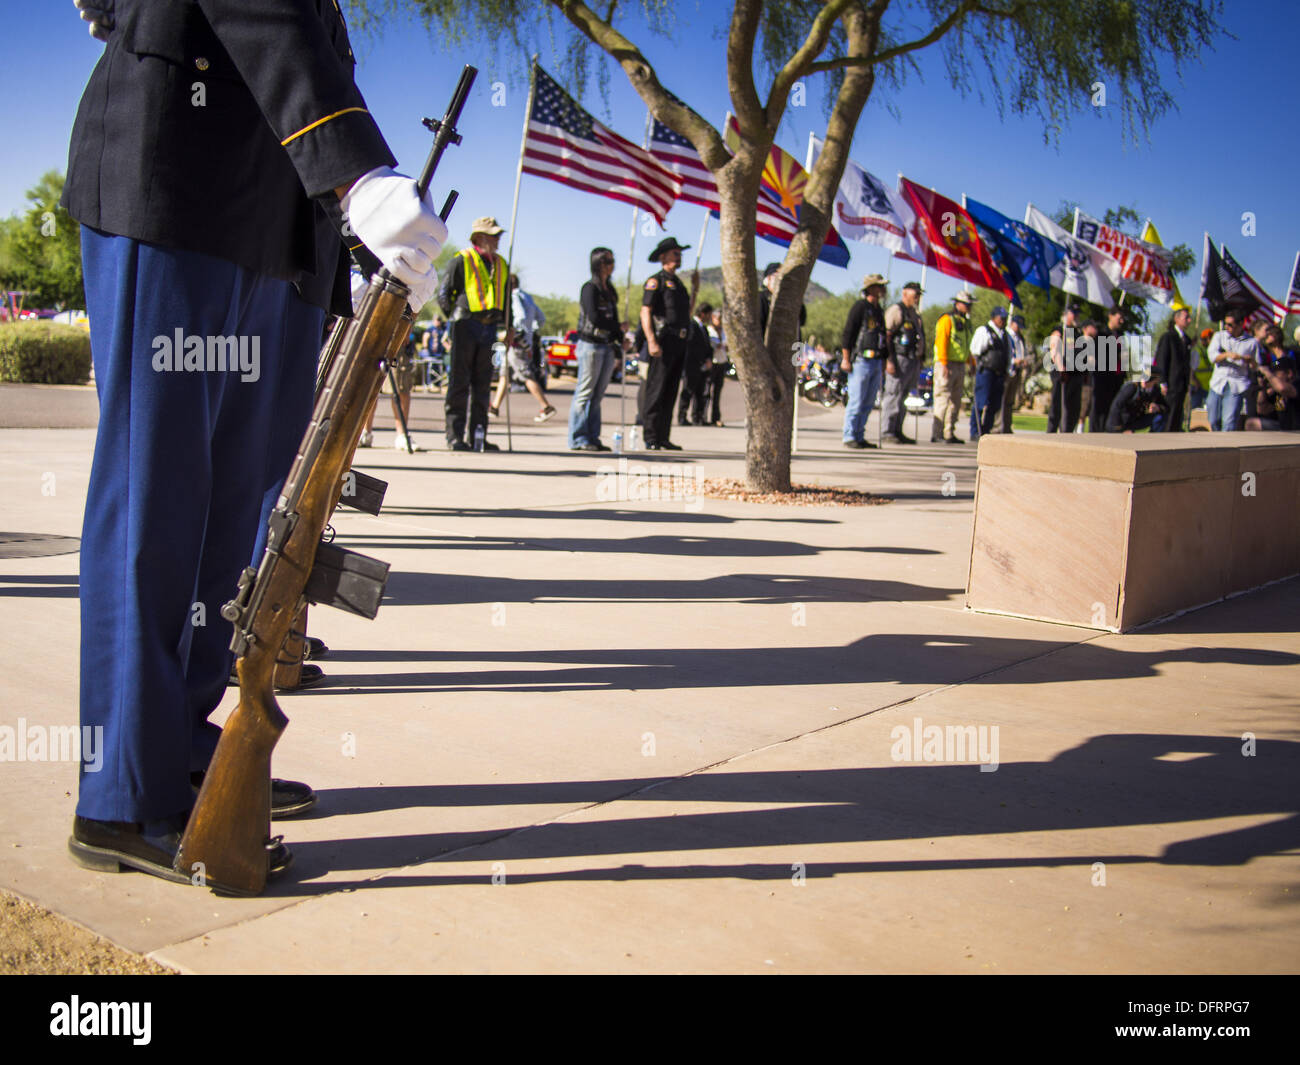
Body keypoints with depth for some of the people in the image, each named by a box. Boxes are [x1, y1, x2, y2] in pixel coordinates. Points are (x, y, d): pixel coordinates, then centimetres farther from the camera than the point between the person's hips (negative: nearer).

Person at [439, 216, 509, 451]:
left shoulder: (500, 264, 17)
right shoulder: (462, 260, -2)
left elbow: (506, 298, 23)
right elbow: (444, 293, 1)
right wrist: (454, 317, -1)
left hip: (489, 328, 6)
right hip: (466, 325, -6)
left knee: (483, 383, 7)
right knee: (460, 382, -5)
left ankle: (478, 434, 11)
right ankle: (454, 436, -3)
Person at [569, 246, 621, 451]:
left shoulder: (609, 291, 17)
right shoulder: (590, 288, -7)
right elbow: (594, 318, -16)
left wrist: (621, 339, 2)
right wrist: (619, 328, -7)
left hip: (608, 347, 8)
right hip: (591, 344, -8)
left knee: (597, 395, 8)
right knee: (585, 393, -5)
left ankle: (592, 438, 11)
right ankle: (578, 438, -2)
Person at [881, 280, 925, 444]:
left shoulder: (915, 314, 21)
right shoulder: (896, 311, -7)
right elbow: (886, 335, -14)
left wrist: (920, 359, 19)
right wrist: (889, 361, -21)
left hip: (914, 361, 9)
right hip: (900, 359, -9)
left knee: (903, 398, 11)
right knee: (894, 396, -8)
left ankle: (897, 431, 16)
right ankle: (888, 431, -6)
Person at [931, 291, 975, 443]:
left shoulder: (965, 322, 19)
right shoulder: (947, 320, -9)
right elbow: (941, 343, -16)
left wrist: (971, 362, 22)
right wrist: (944, 365, -23)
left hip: (960, 366, 9)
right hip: (947, 366, -9)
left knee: (955, 402, 9)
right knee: (943, 399, -12)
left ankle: (949, 434, 14)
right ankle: (935, 433, -13)